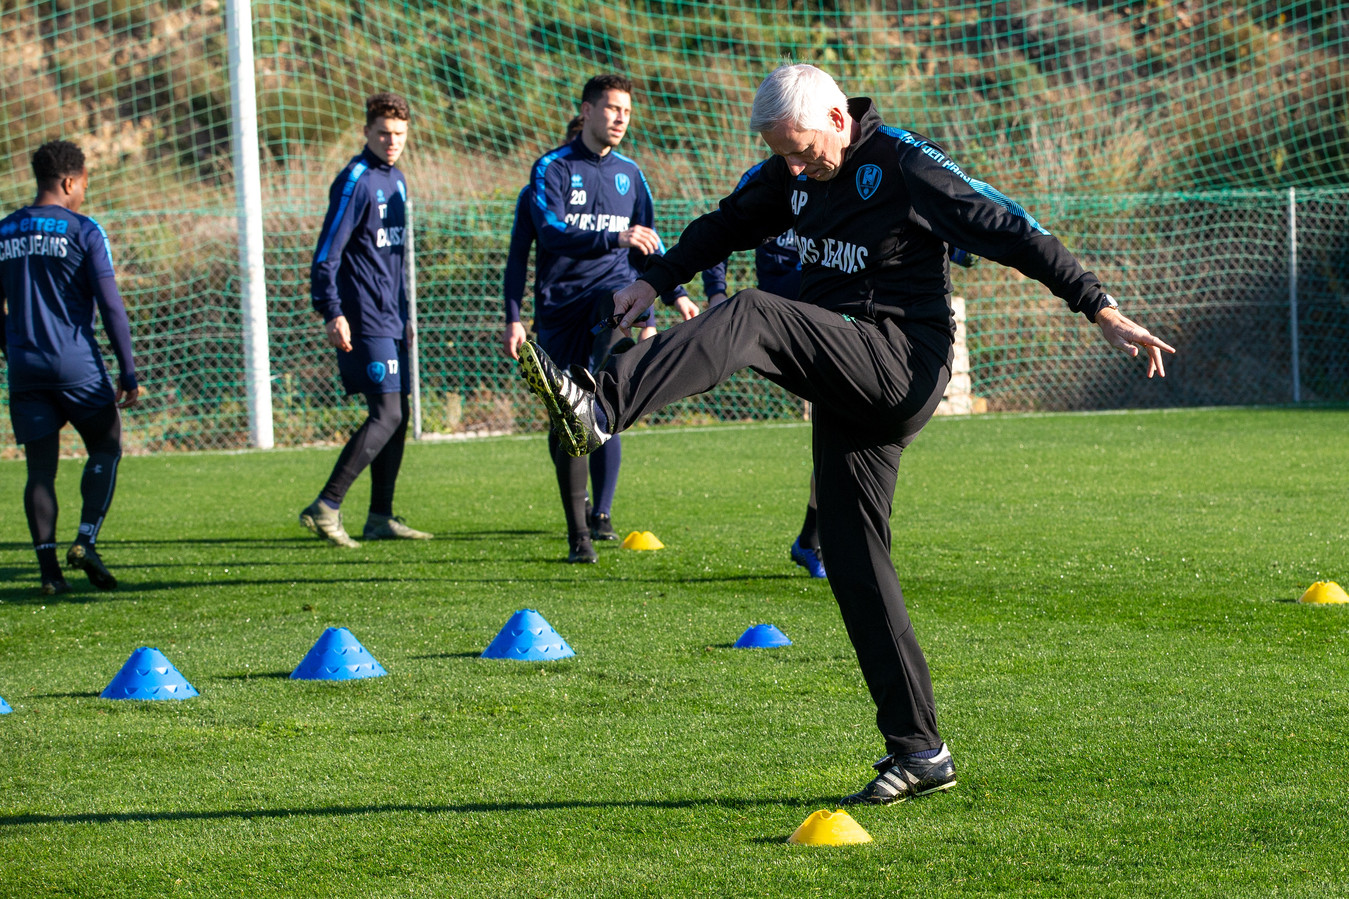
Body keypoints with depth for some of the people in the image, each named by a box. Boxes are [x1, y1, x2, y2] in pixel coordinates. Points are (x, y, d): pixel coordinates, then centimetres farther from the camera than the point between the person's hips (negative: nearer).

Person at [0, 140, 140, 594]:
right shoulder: (83, 231, -5)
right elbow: (110, 305, -8)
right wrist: (129, 373, -4)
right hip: (77, 364, -4)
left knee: (40, 467, 6)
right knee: (106, 448, 12)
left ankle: (48, 568, -1)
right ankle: (85, 541, -4)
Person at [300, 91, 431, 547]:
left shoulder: (396, 180, 16)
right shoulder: (355, 181, -11)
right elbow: (327, 252, -15)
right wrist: (332, 312, -22)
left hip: (390, 318, 9)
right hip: (364, 318, -9)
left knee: (397, 415, 9)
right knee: (386, 415, -14)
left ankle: (381, 517, 14)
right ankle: (325, 507, -15)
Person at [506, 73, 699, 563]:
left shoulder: (629, 173, 14)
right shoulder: (552, 168, -1)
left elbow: (647, 244, 25)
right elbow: (550, 232, -17)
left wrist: (675, 294, 16)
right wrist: (613, 238, -29)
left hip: (612, 287, 1)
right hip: (561, 300, -1)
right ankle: (579, 535, 12)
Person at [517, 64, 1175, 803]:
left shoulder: (905, 166, -9)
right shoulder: (793, 173, 13)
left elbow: (1009, 230, -12)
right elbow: (731, 224, 29)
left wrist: (1103, 311, -16)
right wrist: (656, 279, 17)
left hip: (901, 361, -8)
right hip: (847, 388, 9)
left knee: (750, 318, -28)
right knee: (852, 559, 4)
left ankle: (599, 411, -49)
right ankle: (919, 750, 8)